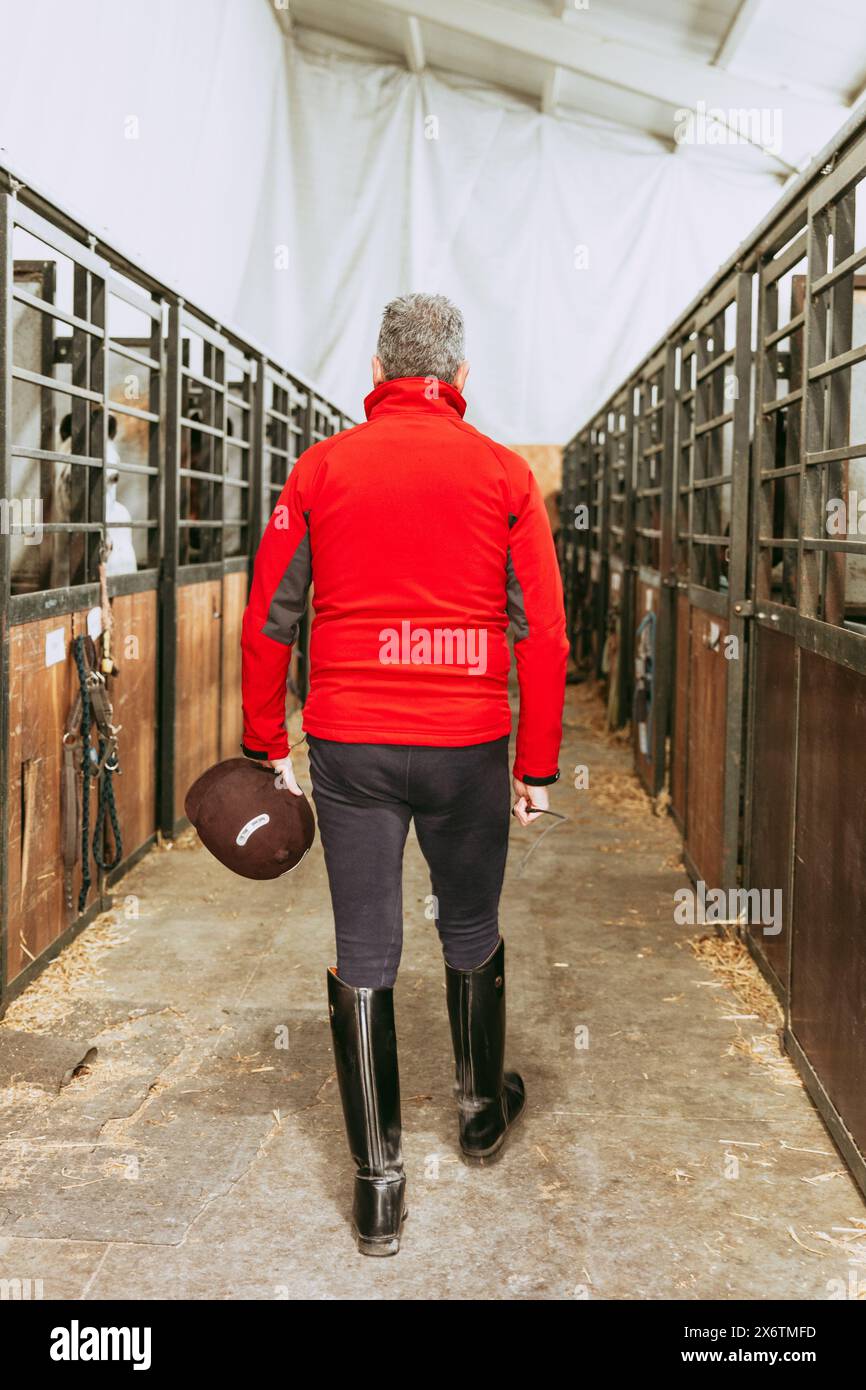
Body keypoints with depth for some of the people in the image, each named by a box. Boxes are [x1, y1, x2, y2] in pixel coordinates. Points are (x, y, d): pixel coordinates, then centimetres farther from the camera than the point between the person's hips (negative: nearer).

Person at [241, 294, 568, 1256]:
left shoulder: (321, 468, 2)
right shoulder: (503, 474, 1)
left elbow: (267, 618, 2)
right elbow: (542, 630, -2)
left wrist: (266, 744, 10)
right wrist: (538, 766, 4)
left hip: (349, 744, 0)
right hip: (469, 744, 0)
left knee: (364, 953, 6)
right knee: (472, 935, 19)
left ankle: (378, 1183, 11)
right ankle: (481, 1112, 39)